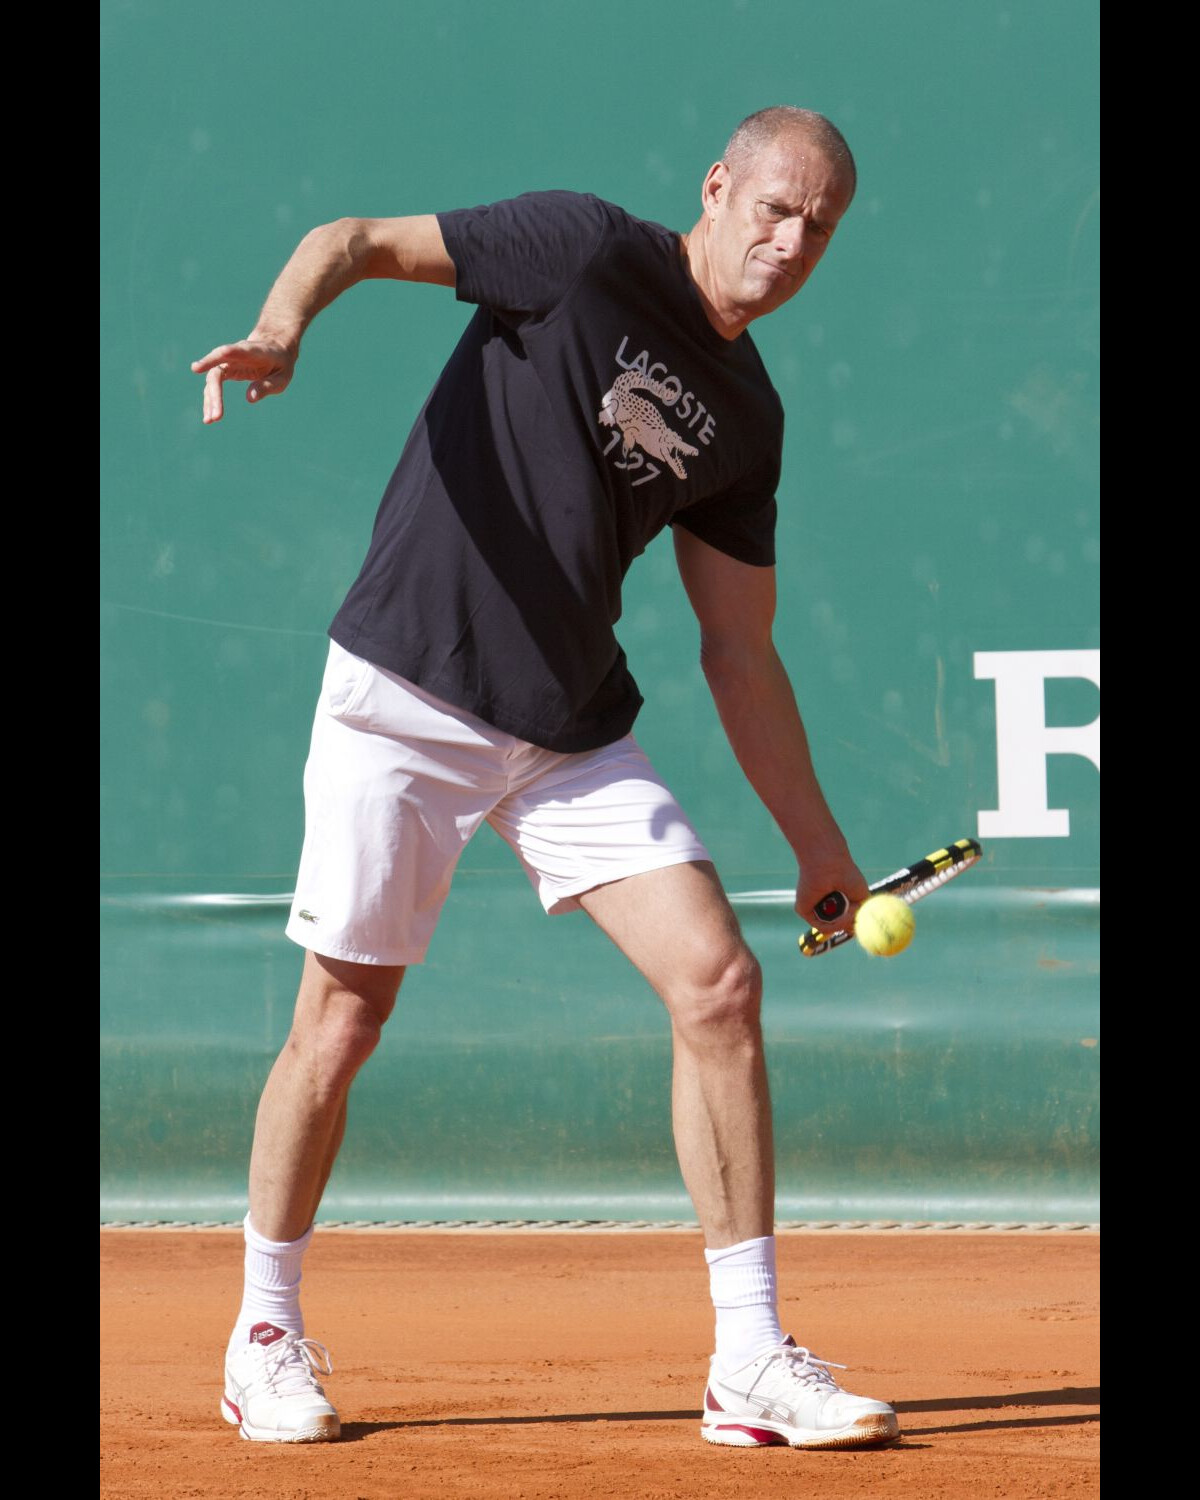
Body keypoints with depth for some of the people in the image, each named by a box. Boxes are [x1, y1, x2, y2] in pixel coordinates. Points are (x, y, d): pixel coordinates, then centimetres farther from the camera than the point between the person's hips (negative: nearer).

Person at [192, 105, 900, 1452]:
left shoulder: (745, 419, 9)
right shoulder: (591, 252, -7)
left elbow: (738, 650, 14)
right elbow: (361, 240, -10)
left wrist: (815, 842, 11)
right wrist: (281, 328, -32)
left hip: (575, 733, 6)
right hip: (405, 697, -5)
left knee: (718, 985, -7)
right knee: (342, 1017, -1)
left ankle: (751, 1364, -1)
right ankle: (265, 1335, 21)